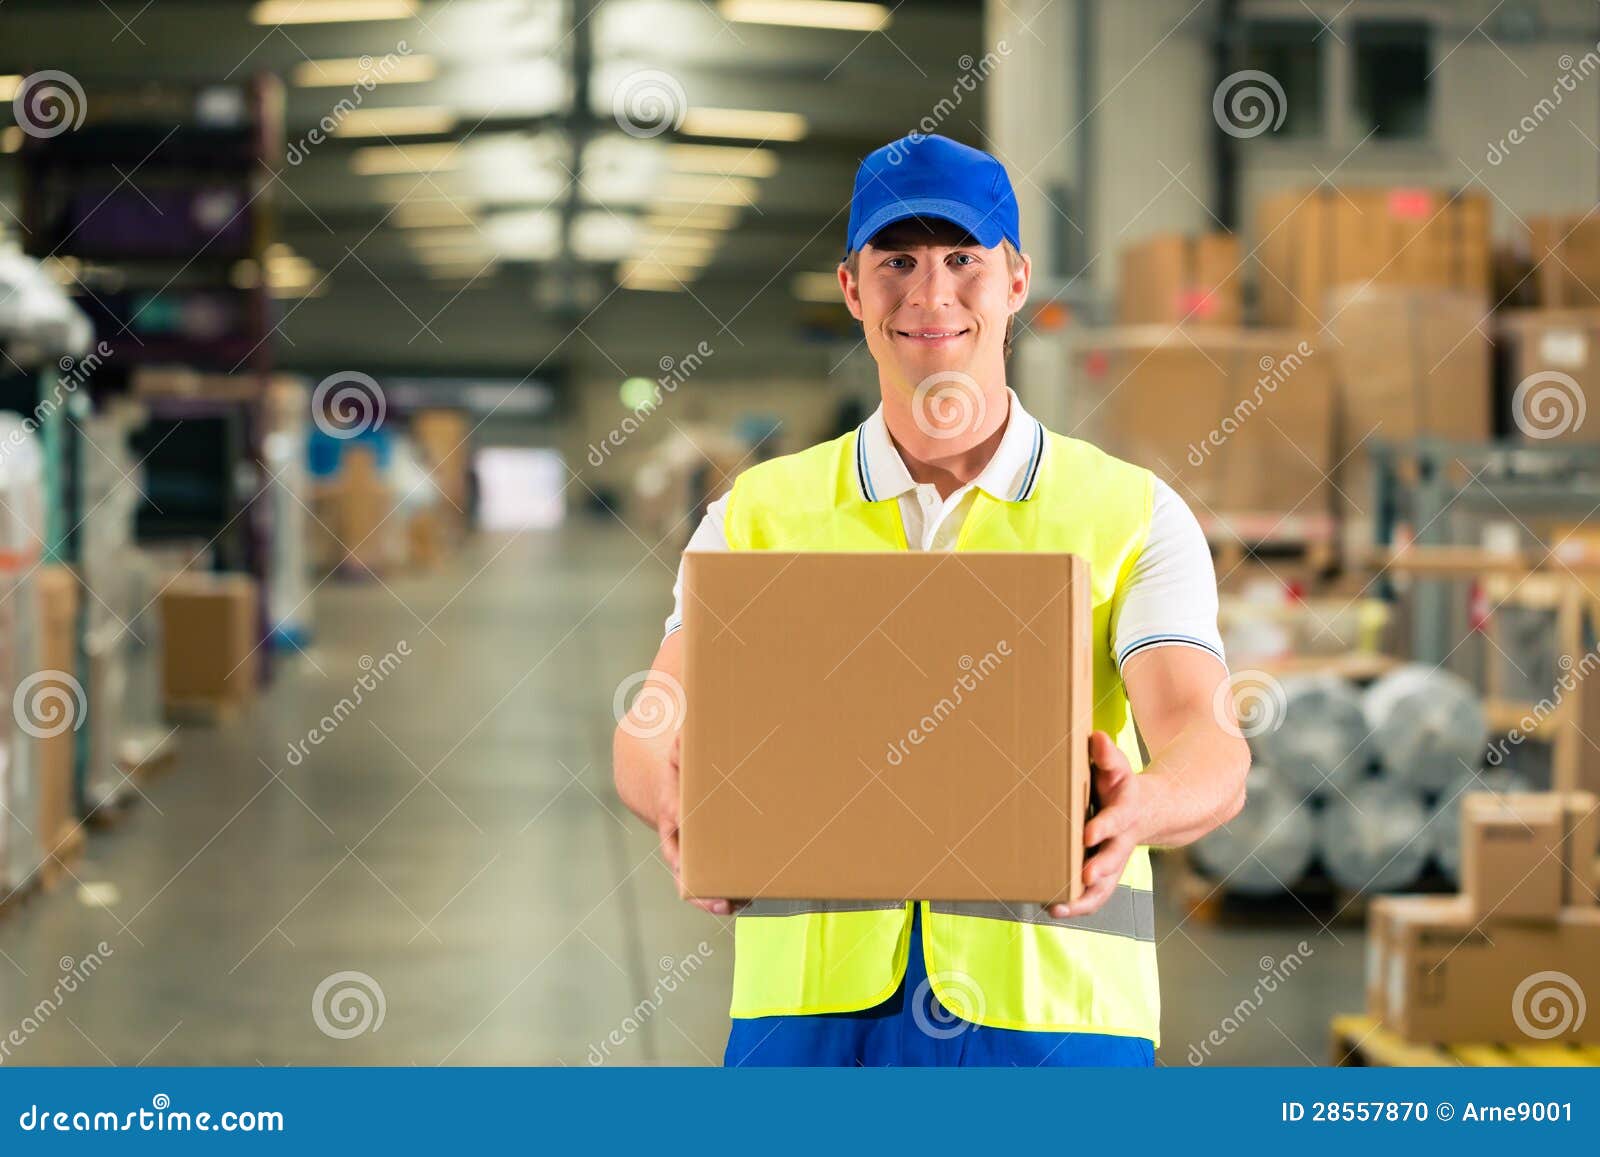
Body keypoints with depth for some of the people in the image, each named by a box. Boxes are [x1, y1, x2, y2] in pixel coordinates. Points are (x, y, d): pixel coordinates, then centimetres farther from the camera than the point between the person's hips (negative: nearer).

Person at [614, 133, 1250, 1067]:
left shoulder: (1134, 516, 7)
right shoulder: (761, 513, 12)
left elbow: (1209, 746, -6)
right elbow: (652, 730, 0)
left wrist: (1144, 807, -30)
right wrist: (686, 804, -24)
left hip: (1050, 999, -1)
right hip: (813, 998, 1)